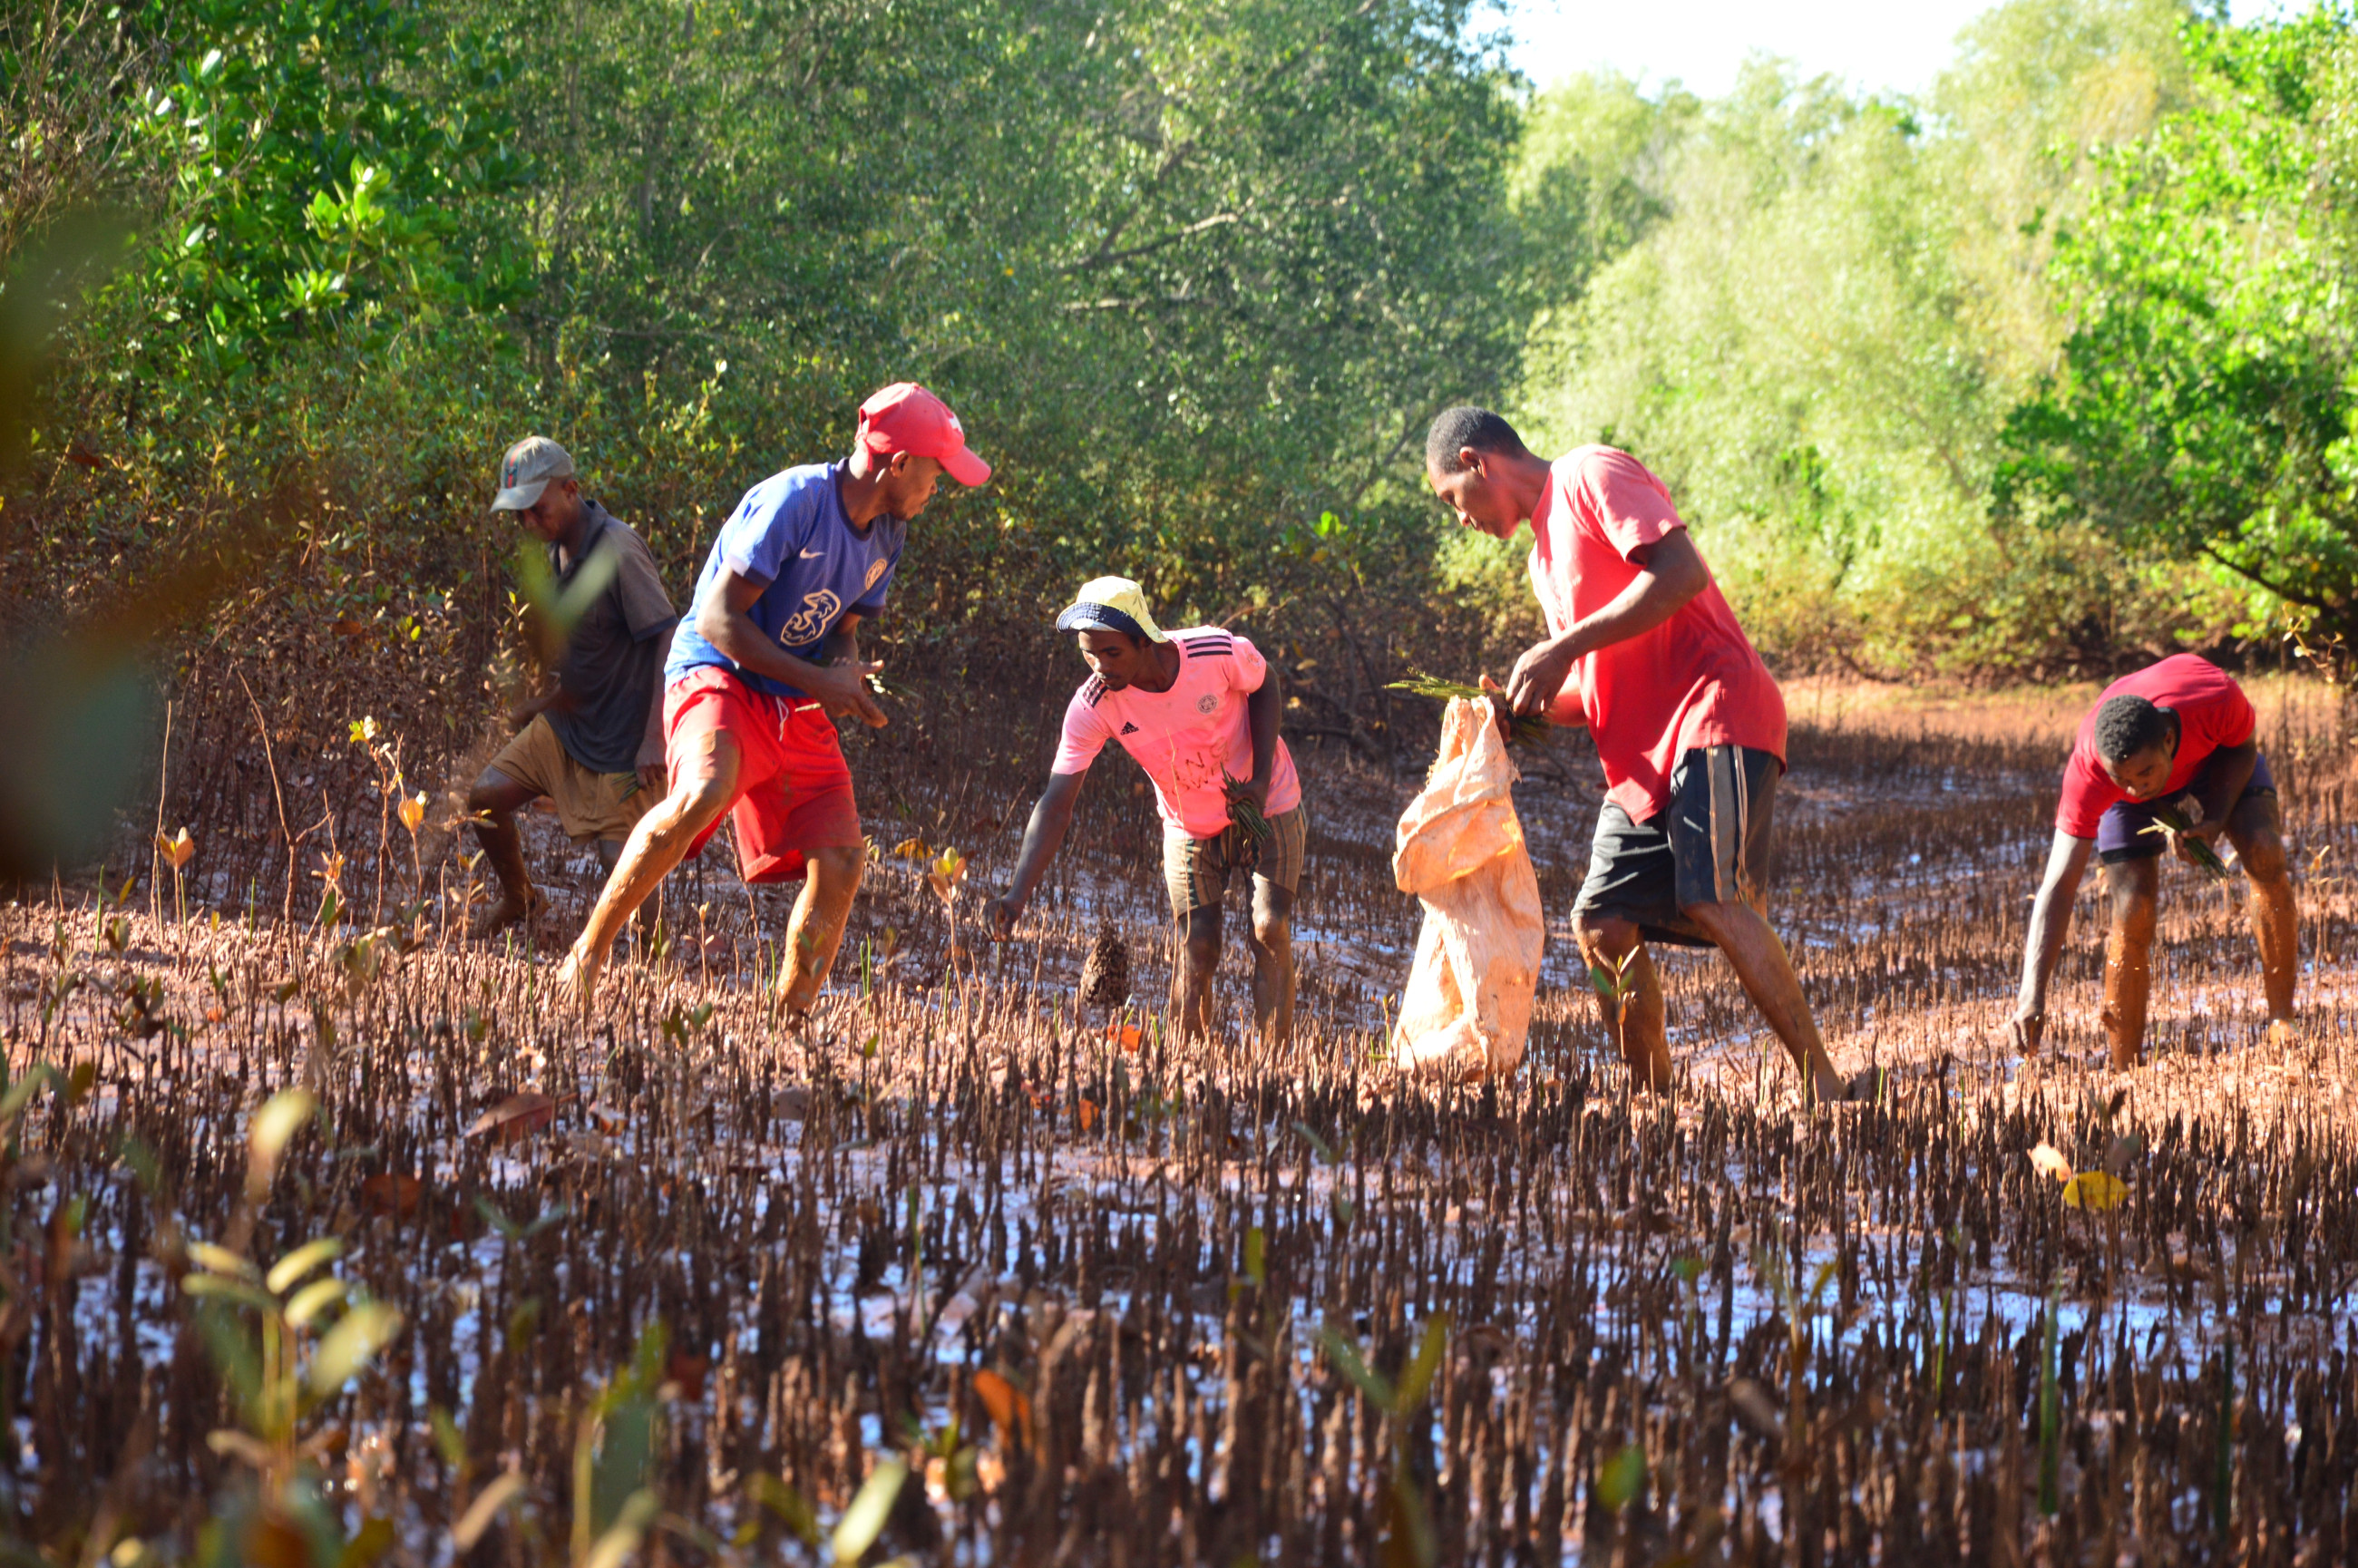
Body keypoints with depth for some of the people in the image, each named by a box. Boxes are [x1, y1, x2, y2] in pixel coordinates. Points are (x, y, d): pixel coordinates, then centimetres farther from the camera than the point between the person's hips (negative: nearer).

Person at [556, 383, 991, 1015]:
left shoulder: (887, 535, 9)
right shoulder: (794, 501, -18)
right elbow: (720, 619, -19)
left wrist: (847, 669, -4)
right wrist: (820, 681, -20)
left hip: (798, 712, 8)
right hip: (718, 676, -7)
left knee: (841, 863, -8)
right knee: (704, 794, -36)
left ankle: (792, 1021, 7)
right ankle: (589, 951, -23)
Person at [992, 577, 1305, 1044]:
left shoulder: (1219, 652, -30)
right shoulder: (1092, 705, -27)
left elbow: (1264, 686, -6)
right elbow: (1055, 804, -27)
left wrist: (1262, 777, -16)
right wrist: (1019, 891, -38)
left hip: (1267, 806, -1)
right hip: (1189, 825, 1)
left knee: (1270, 932, -12)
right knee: (1196, 952, -3)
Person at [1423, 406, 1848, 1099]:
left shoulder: (1592, 475, -2)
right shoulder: (1545, 555, 26)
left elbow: (1683, 572, -17)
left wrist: (1562, 649, -17)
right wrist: (1533, 705, 5)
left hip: (1715, 712, -10)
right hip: (1645, 755, 10)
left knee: (1714, 904, -23)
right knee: (1602, 923, 2)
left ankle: (1822, 1084, -22)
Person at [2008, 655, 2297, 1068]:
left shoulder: (2217, 700, -42)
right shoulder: (2088, 768, -41)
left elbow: (2243, 746, -15)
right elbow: (2058, 884, -41)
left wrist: (2218, 818, -32)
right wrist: (2032, 997, -49)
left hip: (2216, 752, 1)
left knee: (2265, 855, -23)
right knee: (2132, 912, -17)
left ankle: (2282, 1021, -13)